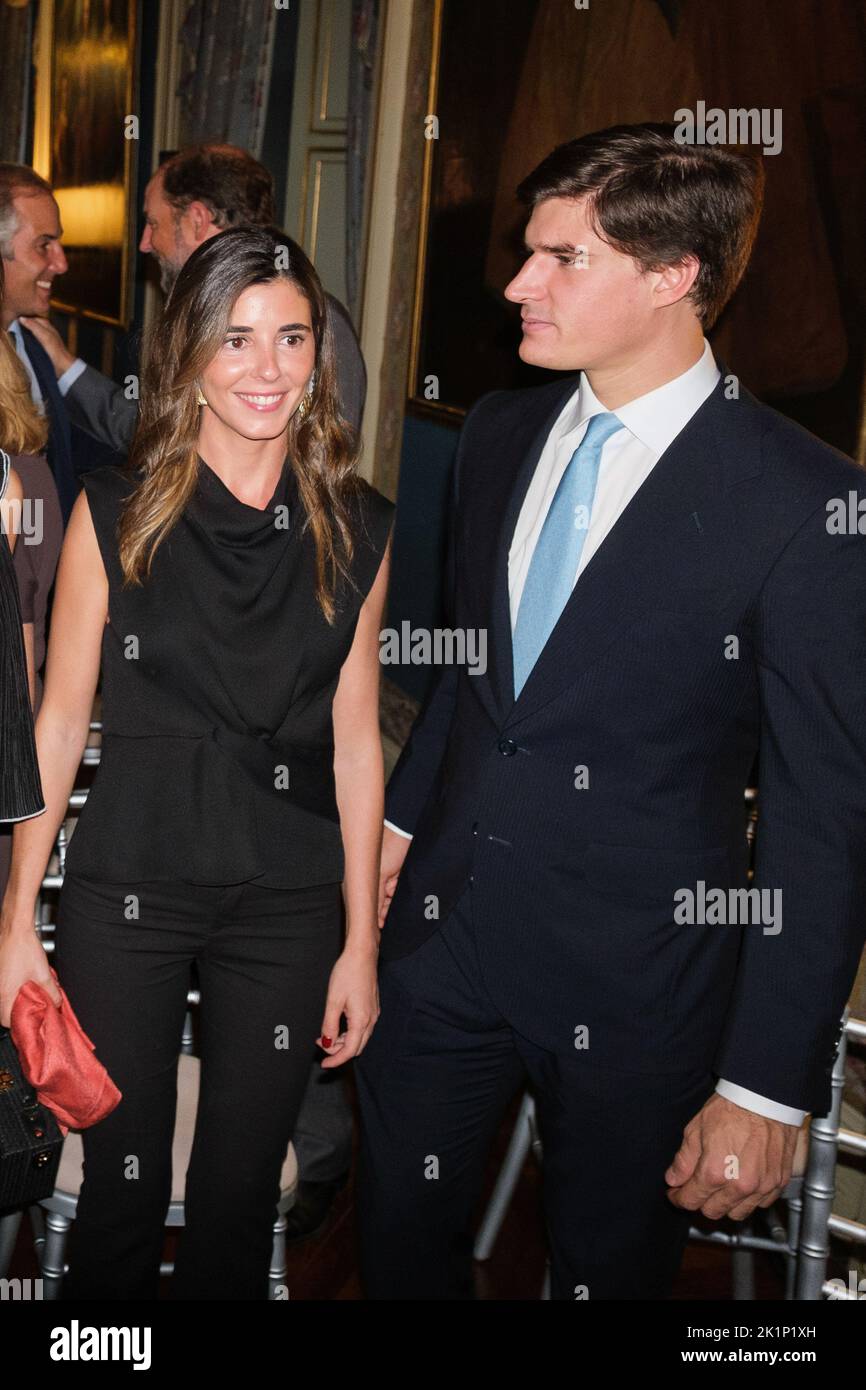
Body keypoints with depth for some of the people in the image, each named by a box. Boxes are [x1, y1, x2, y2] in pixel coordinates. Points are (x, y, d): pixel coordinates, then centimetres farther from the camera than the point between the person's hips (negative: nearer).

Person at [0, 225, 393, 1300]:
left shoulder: (357, 528, 0)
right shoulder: (116, 512, -5)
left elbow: (354, 736, 3)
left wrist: (361, 940, 4)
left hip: (287, 898, 2)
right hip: (127, 888, -1)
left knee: (242, 1194, 14)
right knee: (121, 1185, 10)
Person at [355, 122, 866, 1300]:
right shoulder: (499, 433, 2)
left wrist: (771, 1085, -15)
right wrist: (400, 819, 16)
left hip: (637, 986, -5)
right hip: (444, 926, 6)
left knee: (608, 1269, 17)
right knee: (402, 1242, 20)